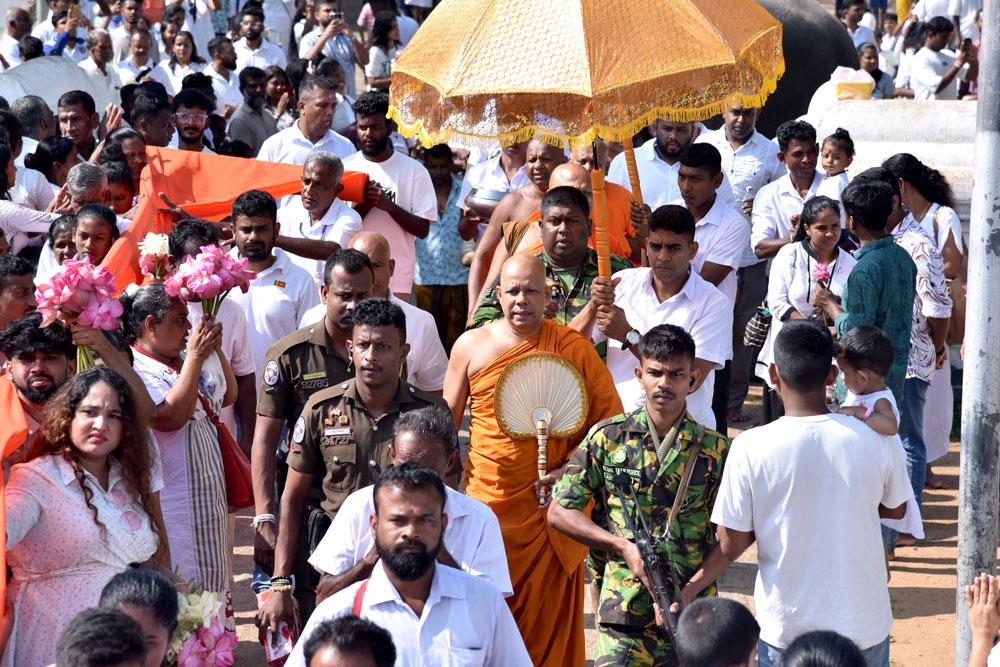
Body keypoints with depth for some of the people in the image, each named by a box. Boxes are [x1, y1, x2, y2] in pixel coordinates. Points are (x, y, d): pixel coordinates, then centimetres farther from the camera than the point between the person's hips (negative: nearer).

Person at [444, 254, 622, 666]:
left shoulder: (574, 347, -3)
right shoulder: (471, 346, 4)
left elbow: (610, 417, 0)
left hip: (548, 507, -1)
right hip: (485, 503, 2)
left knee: (549, 621, 4)